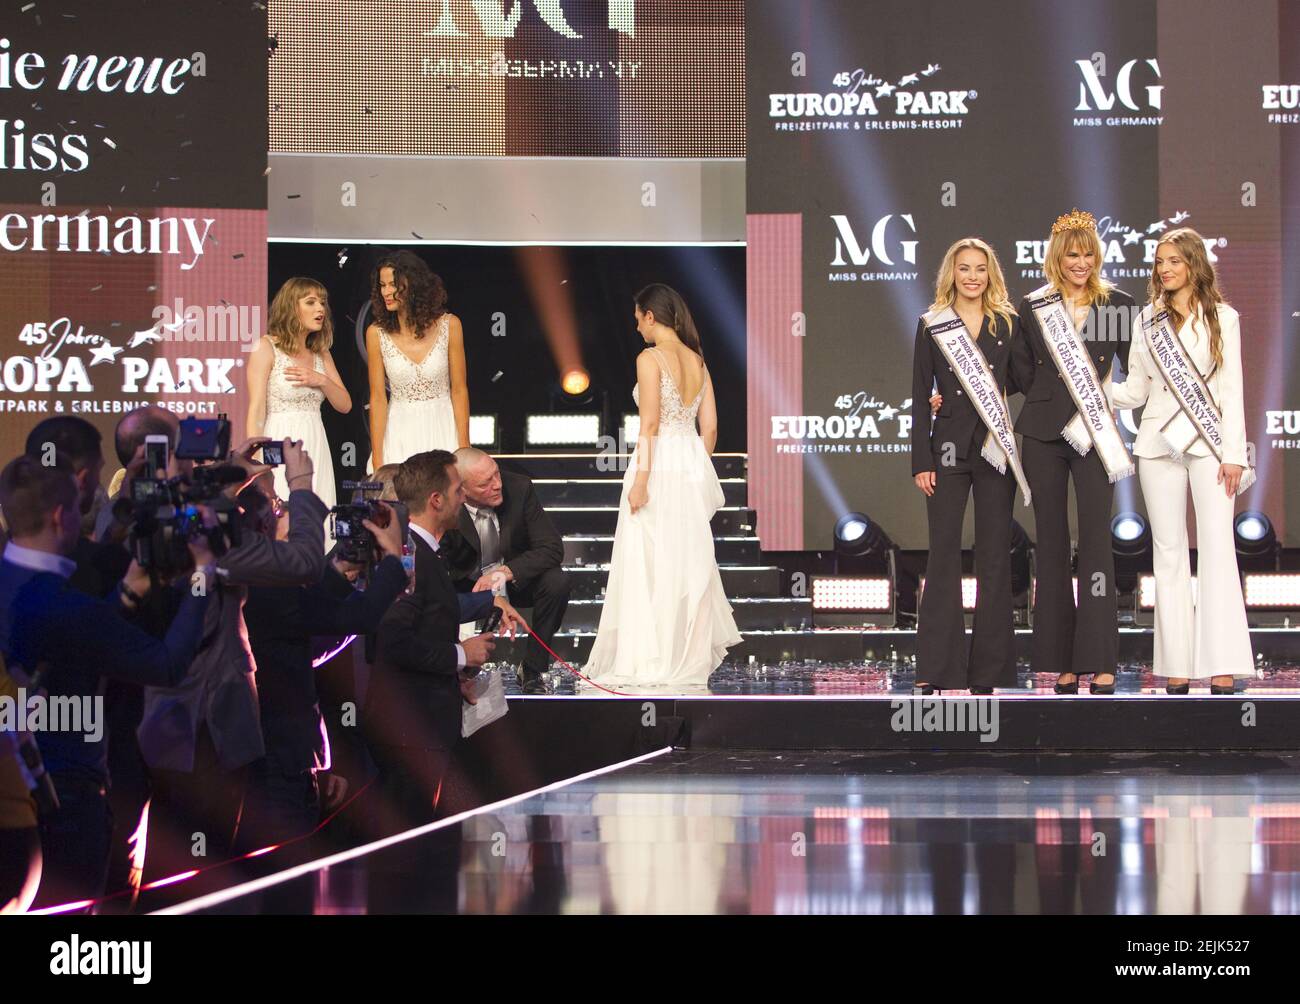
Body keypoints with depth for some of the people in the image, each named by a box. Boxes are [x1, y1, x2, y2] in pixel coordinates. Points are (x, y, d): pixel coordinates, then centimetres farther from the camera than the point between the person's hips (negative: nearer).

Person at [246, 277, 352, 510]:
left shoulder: (321, 353, 16)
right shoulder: (267, 347, -3)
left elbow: (345, 405, 13)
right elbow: (256, 412, -8)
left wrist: (321, 380, -6)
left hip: (315, 445, 6)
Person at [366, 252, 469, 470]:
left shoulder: (449, 325, -6)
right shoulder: (377, 333, -5)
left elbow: (459, 390, -2)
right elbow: (377, 398, -4)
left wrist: (464, 449, -6)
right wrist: (377, 460, -7)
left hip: (443, 428, 0)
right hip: (400, 433, 0)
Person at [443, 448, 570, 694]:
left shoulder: (518, 488, -22)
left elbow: (552, 548, -20)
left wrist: (505, 572, -36)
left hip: (516, 579, 1)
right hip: (467, 585, -1)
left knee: (557, 581, -29)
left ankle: (532, 671, -11)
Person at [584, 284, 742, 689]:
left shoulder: (650, 359, -10)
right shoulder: (697, 361, 11)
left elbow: (650, 423, -17)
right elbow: (710, 427, 12)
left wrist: (641, 478, -17)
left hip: (659, 462, -7)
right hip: (694, 465, 7)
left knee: (650, 561, -3)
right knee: (689, 558, 13)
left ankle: (652, 658, -3)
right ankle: (693, 650, 18)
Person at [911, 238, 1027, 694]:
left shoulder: (1008, 323, 8)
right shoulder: (932, 324, 5)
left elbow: (1019, 380, 11)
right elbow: (920, 396, 3)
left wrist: (974, 394, -4)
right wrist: (921, 460, -4)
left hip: (996, 447, 1)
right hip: (949, 446, -1)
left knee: (994, 554, 2)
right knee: (944, 554, -5)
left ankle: (988, 669, 7)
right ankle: (935, 671, -4)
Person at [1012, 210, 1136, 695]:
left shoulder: (1117, 304, 6)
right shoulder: (1032, 308, 8)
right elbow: (1023, 373, 11)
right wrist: (1052, 401, -1)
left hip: (1095, 433, -1)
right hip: (1044, 434, 1)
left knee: (1096, 539, -8)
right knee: (1052, 541, 2)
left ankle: (1099, 661, -9)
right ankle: (1061, 660, 6)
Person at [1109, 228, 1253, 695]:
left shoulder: (1221, 318, 6)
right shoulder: (1148, 321, 13)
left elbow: (1231, 389, 3)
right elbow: (1135, 391, 12)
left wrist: (1233, 453, -4)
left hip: (1209, 443, -3)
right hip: (1159, 444, 3)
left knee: (1217, 549, -10)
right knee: (1169, 552, 2)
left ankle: (1221, 670, -13)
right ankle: (1177, 671, 2)